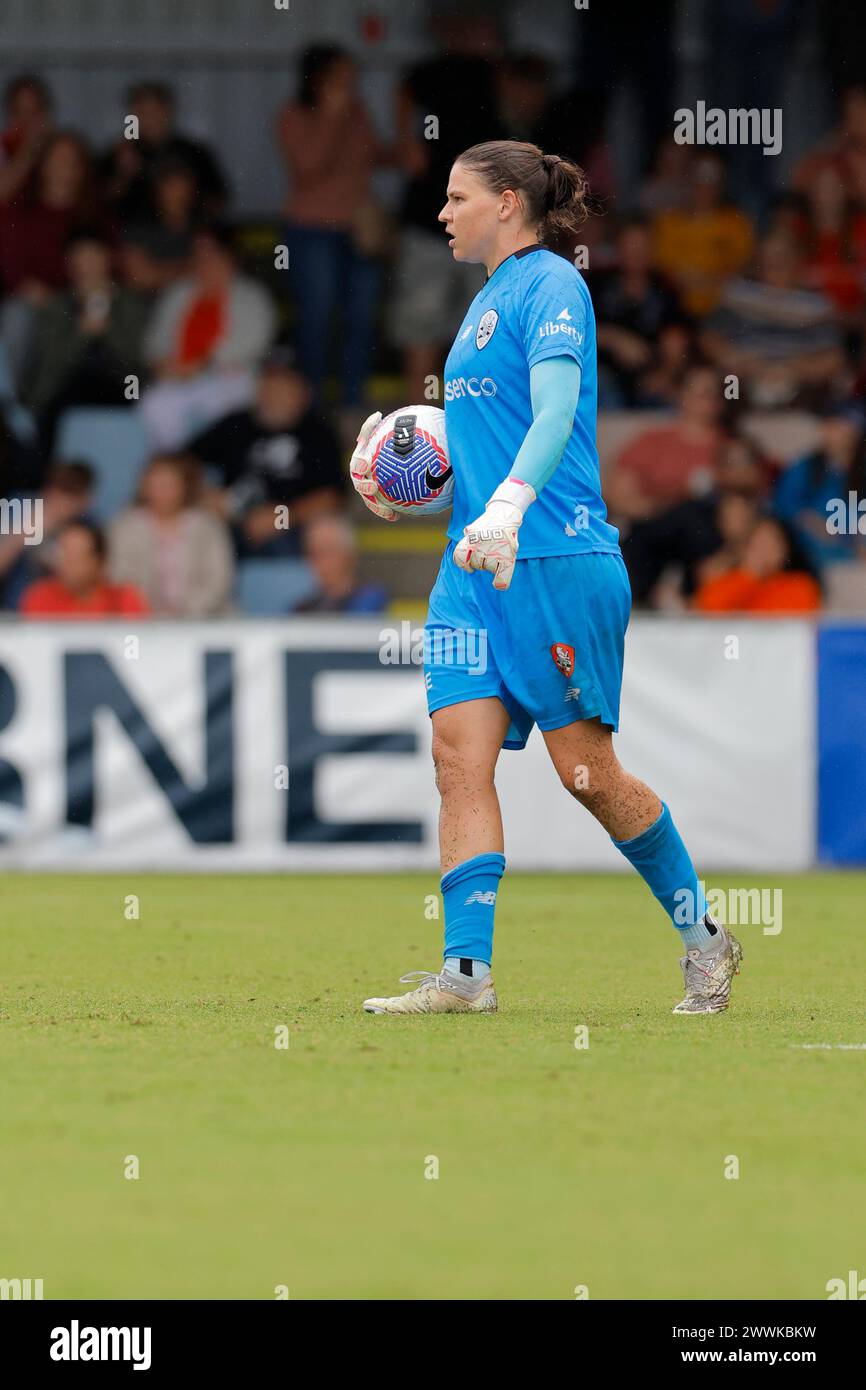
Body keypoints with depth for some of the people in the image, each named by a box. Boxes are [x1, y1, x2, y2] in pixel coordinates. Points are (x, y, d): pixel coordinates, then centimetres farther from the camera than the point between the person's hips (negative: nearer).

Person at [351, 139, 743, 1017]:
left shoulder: (549, 285, -7)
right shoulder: (486, 300, 20)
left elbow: (554, 416, -20)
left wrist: (506, 509, -33)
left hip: (558, 558, -8)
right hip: (476, 565, 8)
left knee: (585, 771, -3)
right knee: (459, 756, -6)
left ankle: (702, 936, 14)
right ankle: (466, 971, -10)